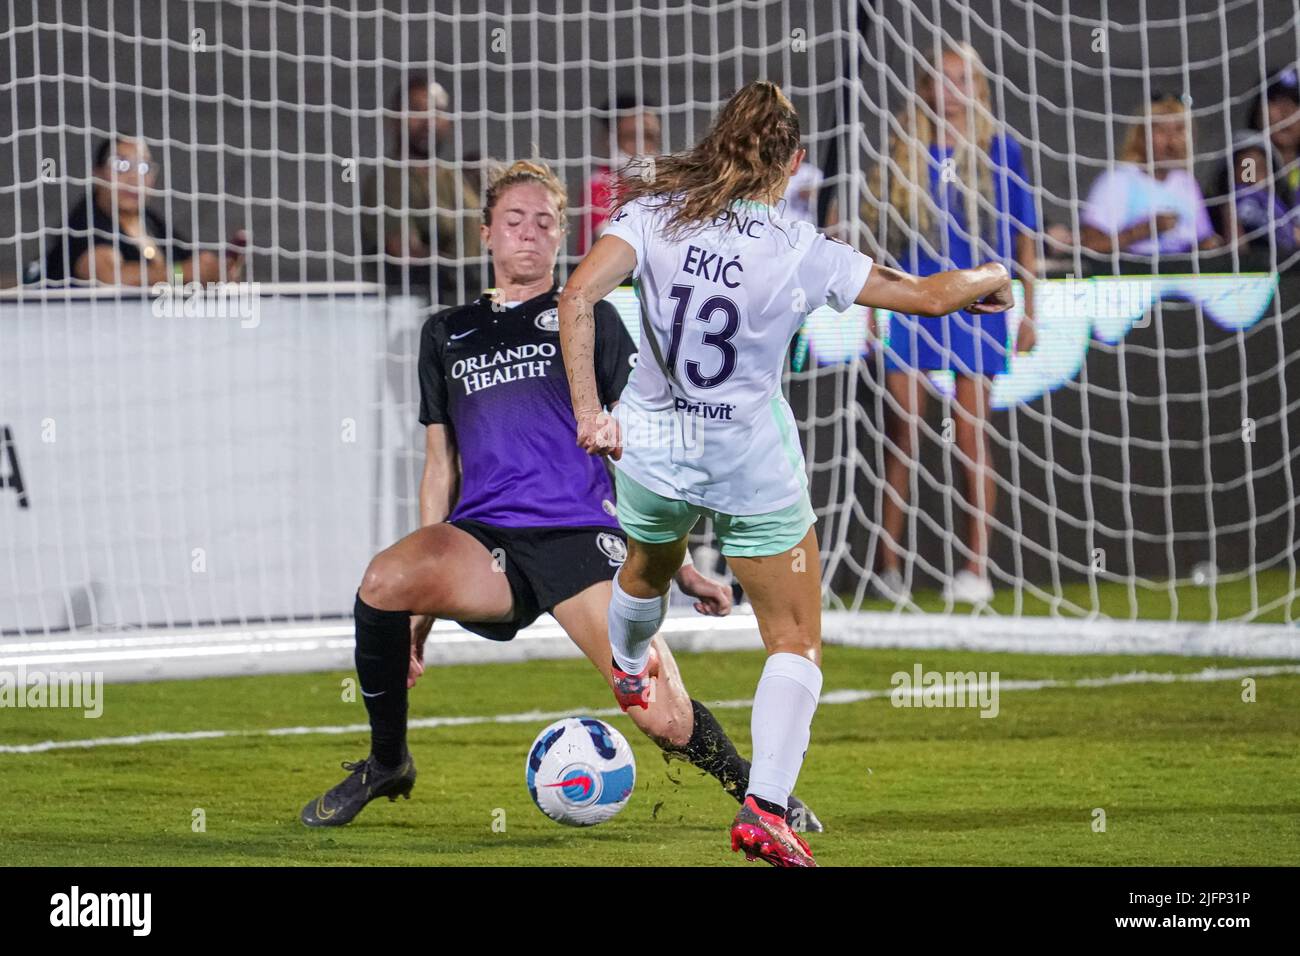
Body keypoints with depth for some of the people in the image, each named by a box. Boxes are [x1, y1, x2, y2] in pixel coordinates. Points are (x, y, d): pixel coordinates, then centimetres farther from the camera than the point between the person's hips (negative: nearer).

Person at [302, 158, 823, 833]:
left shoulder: (589, 321, 13)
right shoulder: (446, 335, 21)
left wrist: (680, 567, 8)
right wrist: (427, 597, 20)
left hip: (580, 535, -2)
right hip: (484, 538, 2)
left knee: (665, 720, -18)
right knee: (384, 581, -31)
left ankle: (755, 790, 16)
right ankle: (386, 765, -7)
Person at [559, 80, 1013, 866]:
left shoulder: (655, 213, -11)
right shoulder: (801, 253, -15)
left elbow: (578, 297, -24)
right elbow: (926, 295, -8)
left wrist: (588, 410, -24)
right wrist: (989, 279, 13)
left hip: (652, 447, 4)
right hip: (754, 466, -3)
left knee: (648, 570, 36)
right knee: (797, 643, 7)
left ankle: (628, 670, 67)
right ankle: (766, 807, -9)